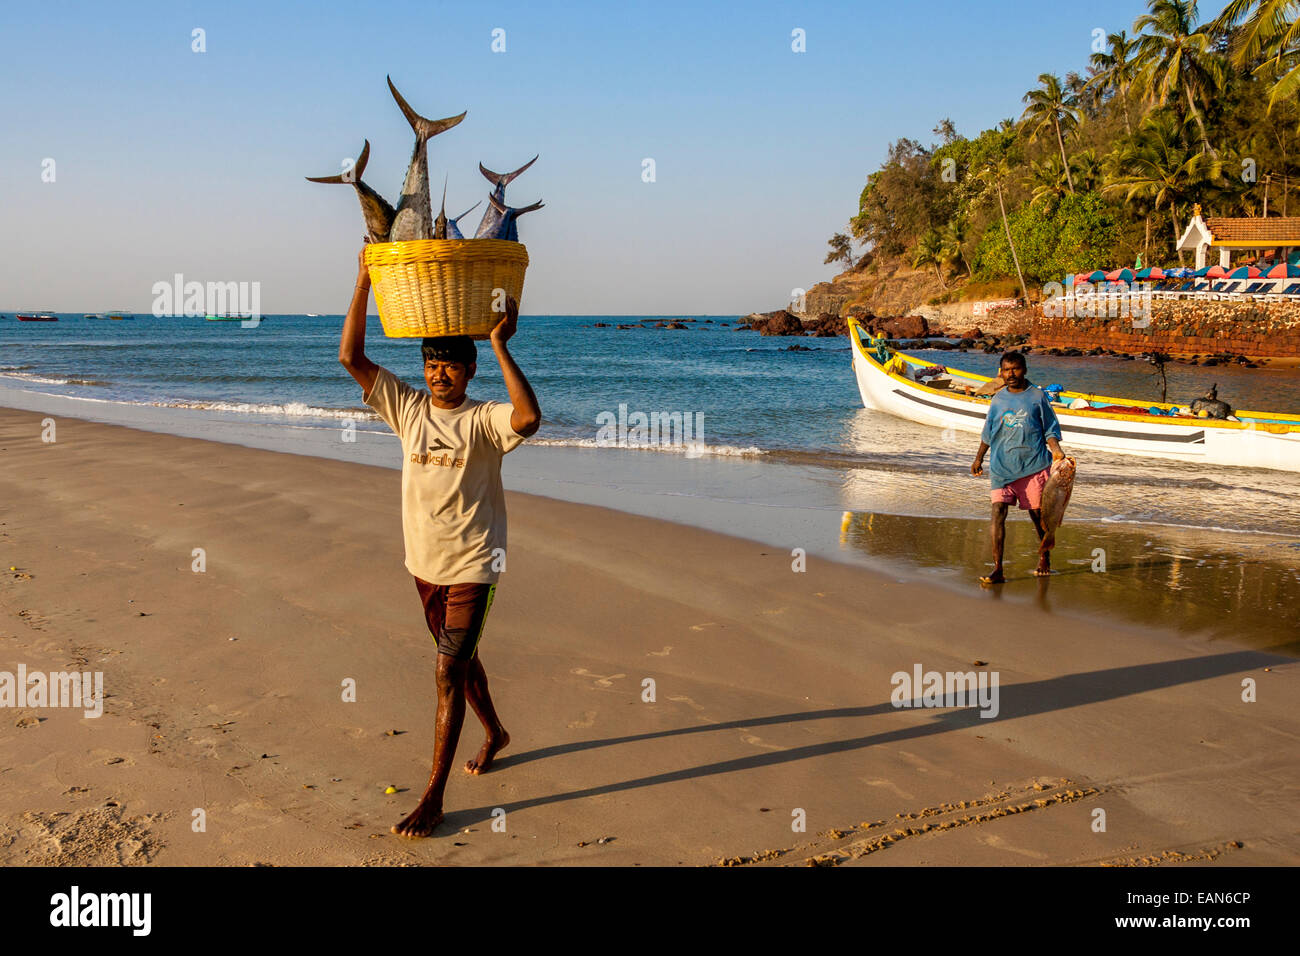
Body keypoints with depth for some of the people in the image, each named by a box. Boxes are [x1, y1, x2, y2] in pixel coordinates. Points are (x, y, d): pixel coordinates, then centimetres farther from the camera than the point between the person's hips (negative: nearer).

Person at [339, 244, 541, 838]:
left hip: (472, 565, -6)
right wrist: (365, 283, -10)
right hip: (425, 563, 6)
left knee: (450, 671, -9)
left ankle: (433, 796, -3)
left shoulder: (483, 420, -13)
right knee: (458, 659, 22)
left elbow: (529, 417, -36)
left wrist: (500, 344, -31)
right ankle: (494, 733, 48)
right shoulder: (408, 409, 1)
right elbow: (350, 357, -4)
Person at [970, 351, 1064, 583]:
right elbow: (988, 433, 21)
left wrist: (1056, 450, -12)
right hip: (1002, 466, 2)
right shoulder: (998, 400, 10)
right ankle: (997, 569, -13)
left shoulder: (1037, 396, 2)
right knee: (998, 512, -12)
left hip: (1033, 465, -2)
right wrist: (979, 458, 25)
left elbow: (1050, 429, 5)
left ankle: (1044, 555, 35)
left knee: (1038, 512, 8)